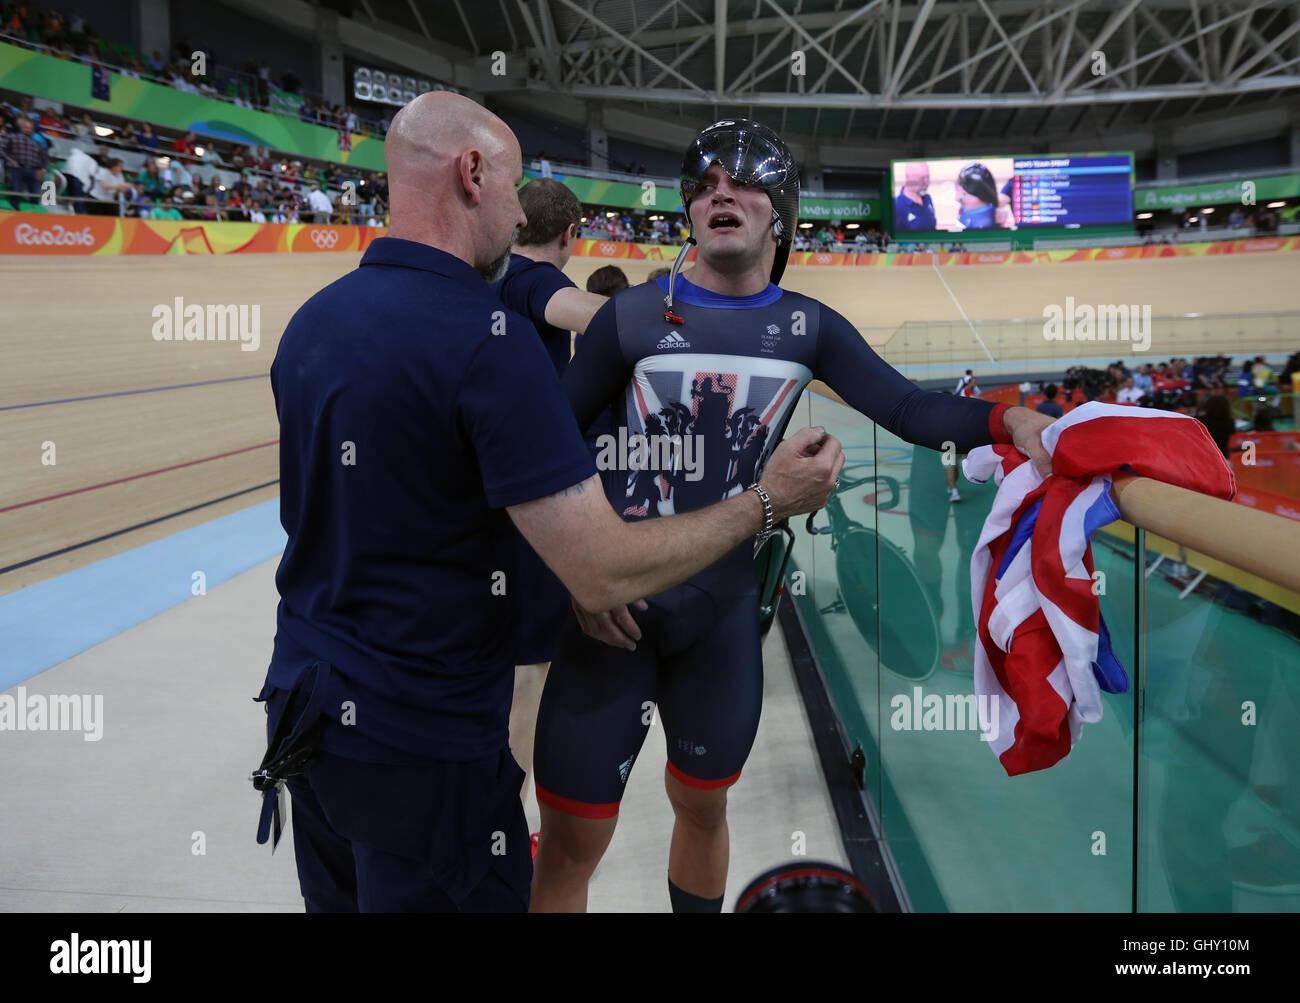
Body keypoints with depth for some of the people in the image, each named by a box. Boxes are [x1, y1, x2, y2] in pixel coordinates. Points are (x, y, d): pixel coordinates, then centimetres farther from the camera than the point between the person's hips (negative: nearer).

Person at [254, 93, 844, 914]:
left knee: (346, 897, 23)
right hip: (422, 746, -7)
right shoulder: (485, 337, -21)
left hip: (303, 702, 8)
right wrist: (768, 502, -8)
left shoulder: (311, 321, 3)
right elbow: (607, 575, -22)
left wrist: (563, 575, 11)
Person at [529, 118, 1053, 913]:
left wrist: (1005, 417, -24)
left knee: (703, 807, 20)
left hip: (724, 611, 3)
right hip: (612, 603, -2)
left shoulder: (808, 329, 2)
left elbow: (910, 410, -6)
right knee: (572, 844, 0)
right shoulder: (635, 315, -6)